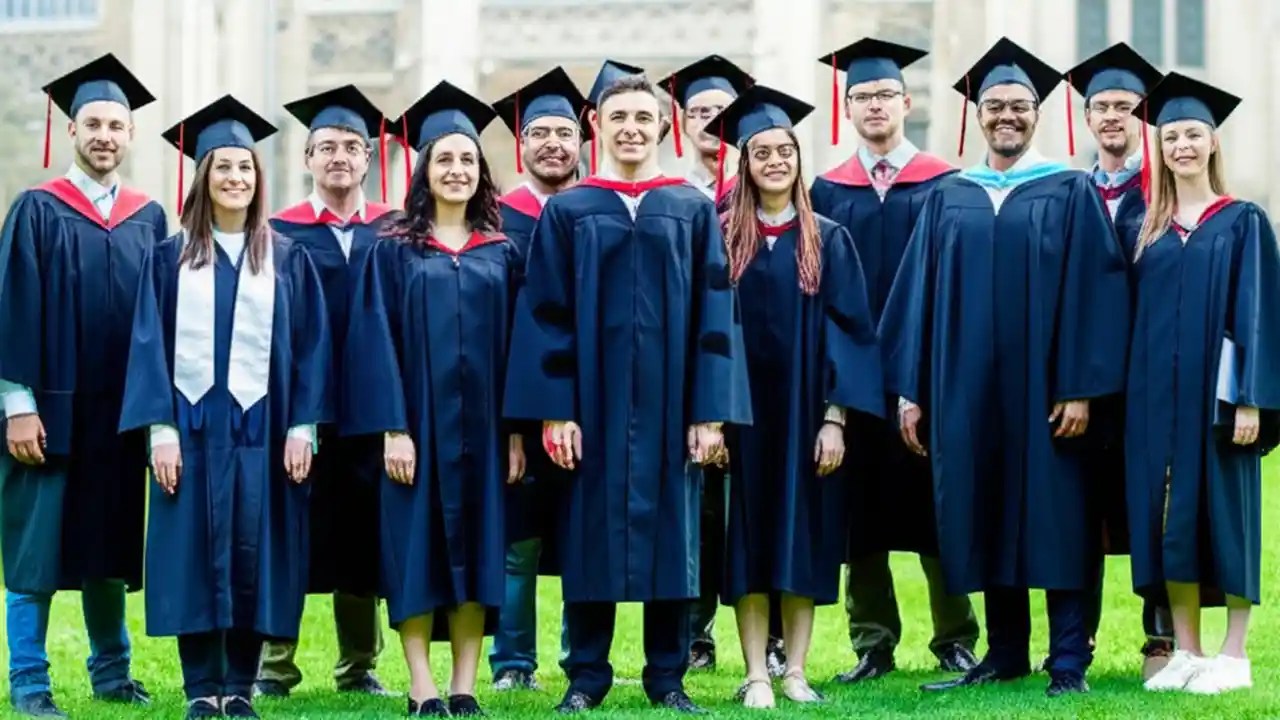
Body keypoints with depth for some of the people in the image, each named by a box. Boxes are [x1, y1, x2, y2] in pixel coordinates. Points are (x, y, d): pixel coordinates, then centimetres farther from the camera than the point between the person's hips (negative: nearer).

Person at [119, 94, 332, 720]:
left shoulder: (288, 260, 7)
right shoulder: (171, 259, 6)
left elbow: (310, 347, 5)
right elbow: (151, 345, 2)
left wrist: (303, 427, -4)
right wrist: (159, 430, -7)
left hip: (261, 427, 0)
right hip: (192, 426, 0)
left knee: (254, 556, 0)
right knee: (196, 556, 0)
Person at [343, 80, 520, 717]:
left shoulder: (501, 254, 9)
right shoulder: (395, 250, 1)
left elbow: (515, 344, 8)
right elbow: (377, 340, -5)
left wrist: (515, 430, 1)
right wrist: (392, 428, -13)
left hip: (480, 427, 3)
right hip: (417, 423, -2)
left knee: (475, 548, 3)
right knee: (417, 551, -2)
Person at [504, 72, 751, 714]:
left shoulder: (694, 211, 6)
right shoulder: (566, 212, 4)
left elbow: (713, 317, 2)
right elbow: (546, 316, 0)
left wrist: (710, 413, -6)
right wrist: (554, 411, -8)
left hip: (667, 402, 1)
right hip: (593, 399, 0)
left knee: (668, 528, 4)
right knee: (592, 528, 2)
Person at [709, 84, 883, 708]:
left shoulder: (828, 241, 3)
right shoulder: (723, 239, 3)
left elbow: (848, 330, 0)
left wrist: (834, 418, -9)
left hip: (806, 413, 0)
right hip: (744, 416, 0)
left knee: (803, 537, 3)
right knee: (750, 540, 1)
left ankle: (795, 672, 10)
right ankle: (756, 676, 4)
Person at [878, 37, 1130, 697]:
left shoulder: (1071, 192, 2)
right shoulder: (948, 197, 10)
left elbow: (1093, 292, -4)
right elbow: (919, 293, 9)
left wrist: (1081, 388, -12)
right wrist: (910, 389, 2)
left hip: (1044, 388, -3)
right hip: (968, 389, 3)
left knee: (1055, 516, -2)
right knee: (987, 519, 6)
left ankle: (1069, 660, 4)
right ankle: (1004, 651, 16)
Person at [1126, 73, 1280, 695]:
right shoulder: (1148, 229, 12)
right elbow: (1135, 316, 12)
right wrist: (1128, 395, 4)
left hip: (1215, 391, -4)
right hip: (1158, 395, 4)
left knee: (1223, 512, -2)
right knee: (1170, 516, 3)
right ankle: (1185, 651, 9)